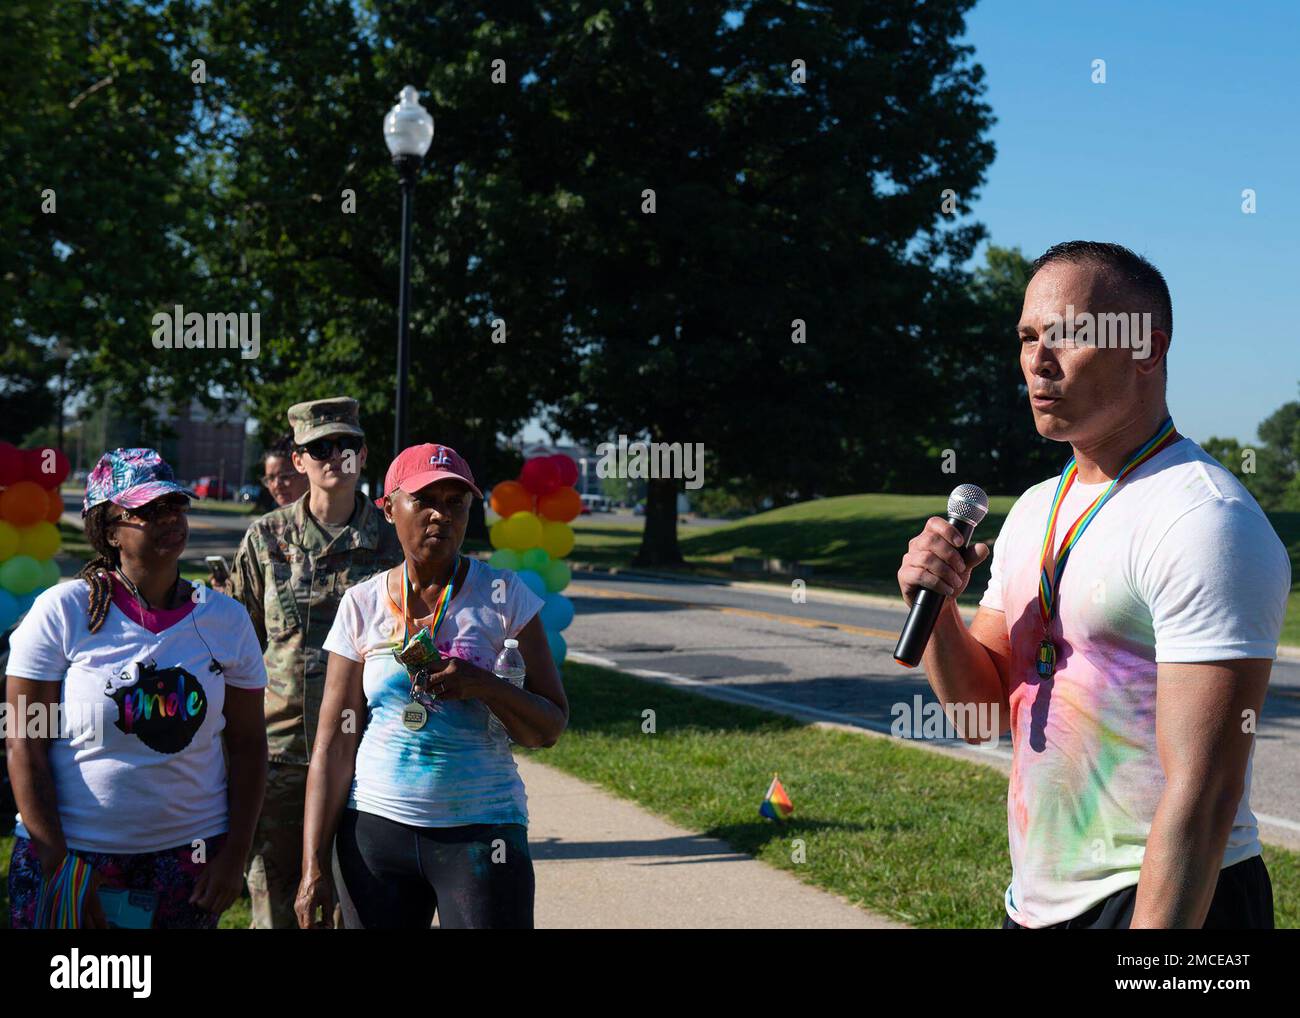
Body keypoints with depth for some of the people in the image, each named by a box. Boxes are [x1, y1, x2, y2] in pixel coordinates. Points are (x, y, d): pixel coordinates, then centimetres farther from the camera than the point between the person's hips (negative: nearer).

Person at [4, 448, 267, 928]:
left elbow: (247, 747, 5)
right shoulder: (61, 611, -7)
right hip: (72, 850, -2)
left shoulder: (227, 620, 1)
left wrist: (234, 857, -1)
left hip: (189, 854, 2)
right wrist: (58, 866, -10)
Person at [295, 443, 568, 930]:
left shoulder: (503, 594, -2)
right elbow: (333, 745, 1)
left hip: (481, 829, -1)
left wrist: (486, 686, -19)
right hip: (375, 829, 2)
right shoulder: (362, 605, 2)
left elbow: (550, 728, -1)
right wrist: (314, 867, -2)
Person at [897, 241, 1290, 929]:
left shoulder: (1204, 522, -19)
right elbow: (984, 712, 11)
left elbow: (1203, 794, -23)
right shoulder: (1034, 511, 9)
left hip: (1168, 901, -8)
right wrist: (935, 610, -7)